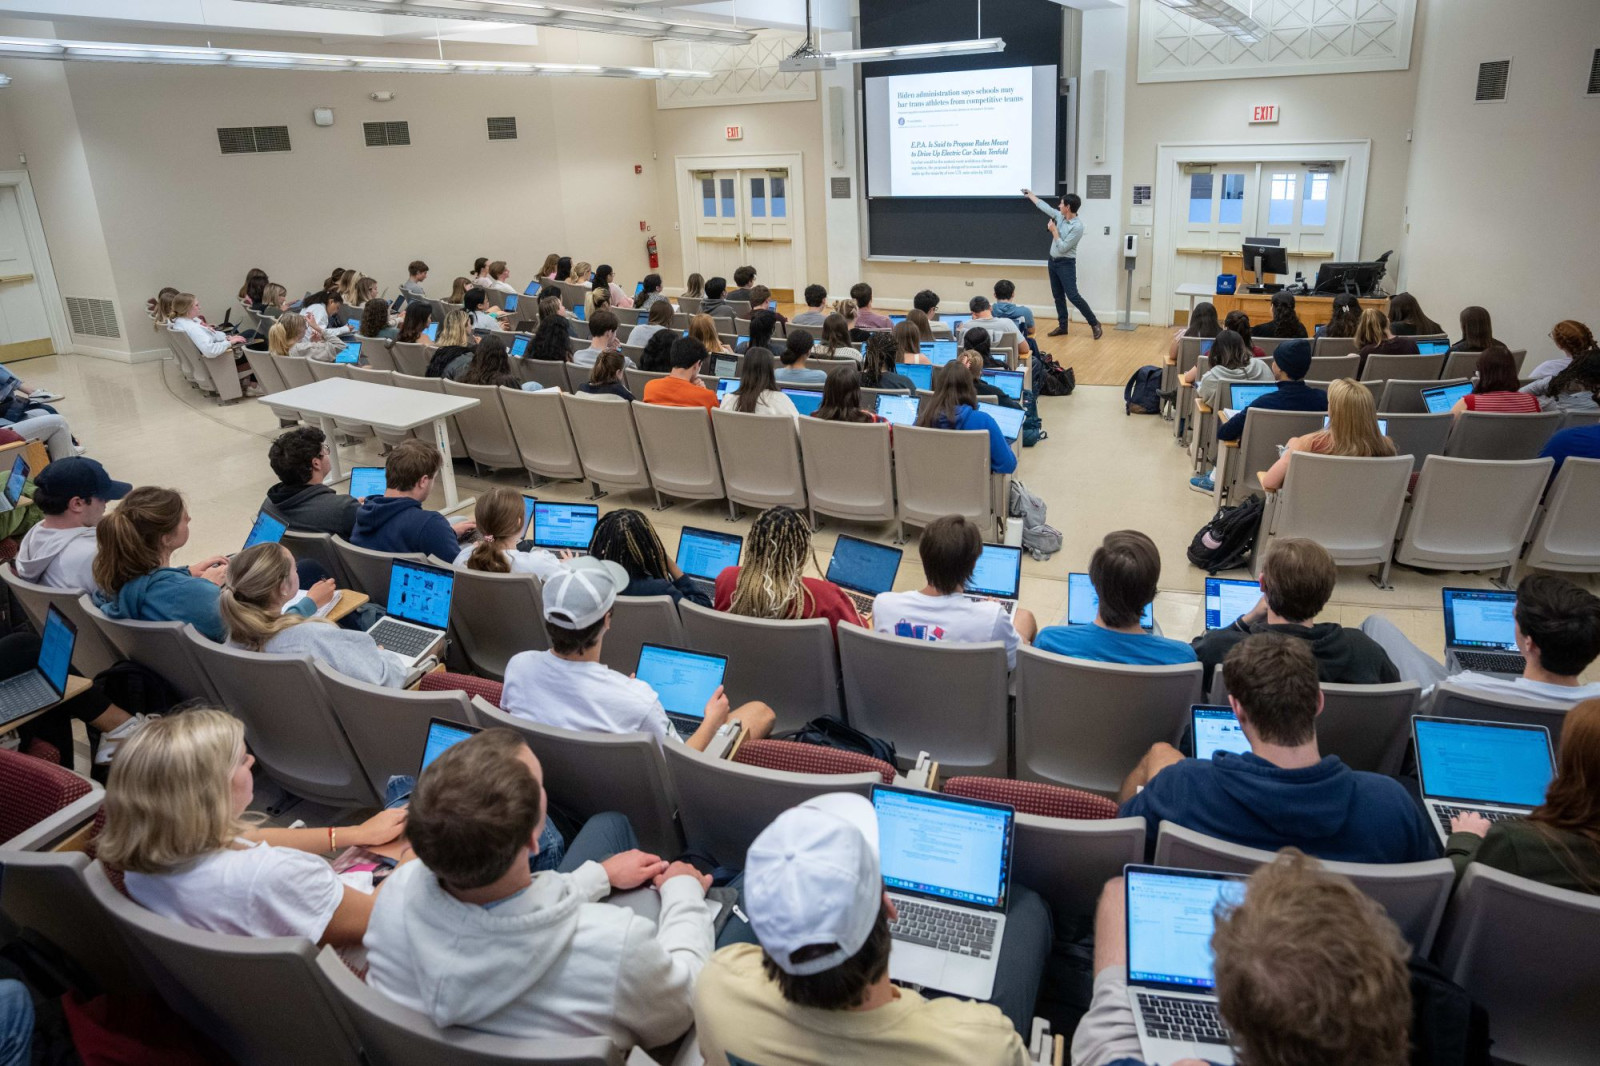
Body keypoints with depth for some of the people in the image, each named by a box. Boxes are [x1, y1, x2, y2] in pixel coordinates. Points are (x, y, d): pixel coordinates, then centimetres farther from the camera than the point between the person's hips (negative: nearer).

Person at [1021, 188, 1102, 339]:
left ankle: (1094, 323, -2)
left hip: (1066, 264, -8)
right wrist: (1030, 194, 25)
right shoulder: (1060, 216, 2)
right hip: (1053, 261, 8)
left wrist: (1054, 231, -16)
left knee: (1073, 296, -11)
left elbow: (1063, 248, -22)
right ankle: (1062, 326, 17)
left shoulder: (1077, 226, -22)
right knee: (1058, 296, 10)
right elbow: (1044, 207, 17)